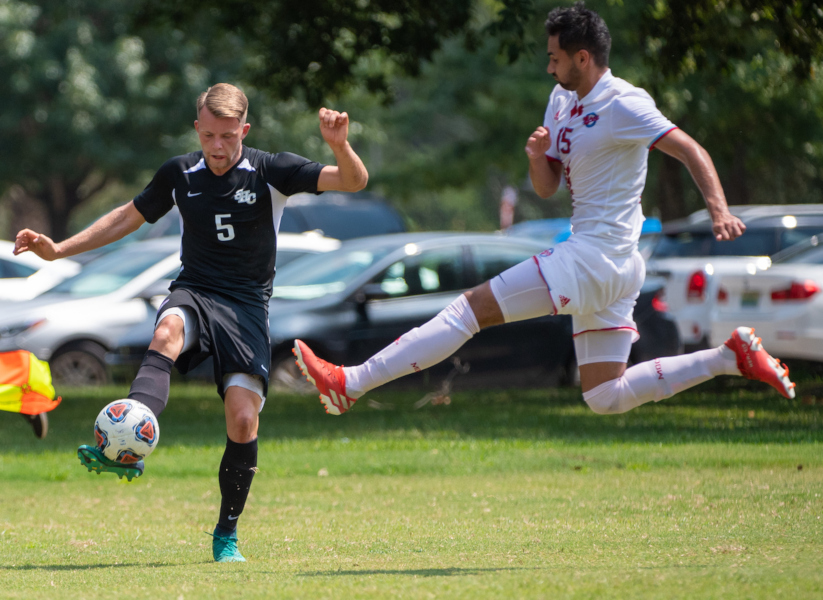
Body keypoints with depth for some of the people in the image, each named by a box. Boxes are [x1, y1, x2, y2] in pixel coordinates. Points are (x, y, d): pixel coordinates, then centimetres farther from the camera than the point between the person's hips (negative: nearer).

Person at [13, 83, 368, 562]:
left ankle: (227, 532, 6)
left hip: (247, 305, -1)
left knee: (243, 417, -16)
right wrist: (57, 249, 16)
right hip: (194, 292, 1)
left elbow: (355, 181, -11)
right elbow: (129, 217, 21)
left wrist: (339, 145, -33)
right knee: (167, 331, -37)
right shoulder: (180, 174, 6)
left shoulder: (271, 172, -3)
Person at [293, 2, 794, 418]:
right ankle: (732, 357, 9)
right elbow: (546, 188, 17)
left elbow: (692, 151, -15)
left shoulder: (622, 104, -12)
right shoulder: (563, 100, 15)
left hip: (596, 256, -10)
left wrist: (719, 211, -30)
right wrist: (537, 156, -6)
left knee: (474, 307, -11)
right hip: (611, 268, 10)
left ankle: (351, 384, -12)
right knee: (605, 398, 10)